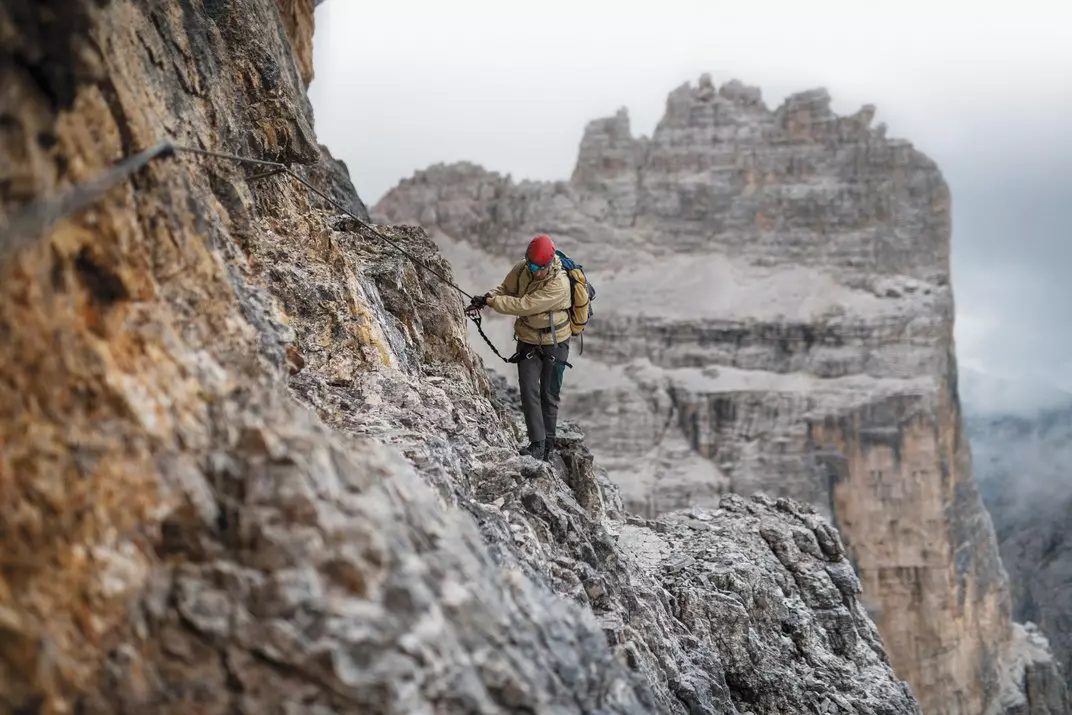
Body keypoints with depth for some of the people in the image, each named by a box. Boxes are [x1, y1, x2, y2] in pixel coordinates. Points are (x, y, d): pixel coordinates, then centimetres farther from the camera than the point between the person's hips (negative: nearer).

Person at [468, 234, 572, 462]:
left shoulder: (558, 284, -29)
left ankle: (547, 447, 17)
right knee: (529, 391, -9)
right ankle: (536, 444, -10)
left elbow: (523, 305, -31)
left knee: (549, 396, 5)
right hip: (528, 341, 4)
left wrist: (490, 302, -25)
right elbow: (506, 288, 7)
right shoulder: (521, 269, -11)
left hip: (554, 343, -4)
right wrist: (486, 298, -13)